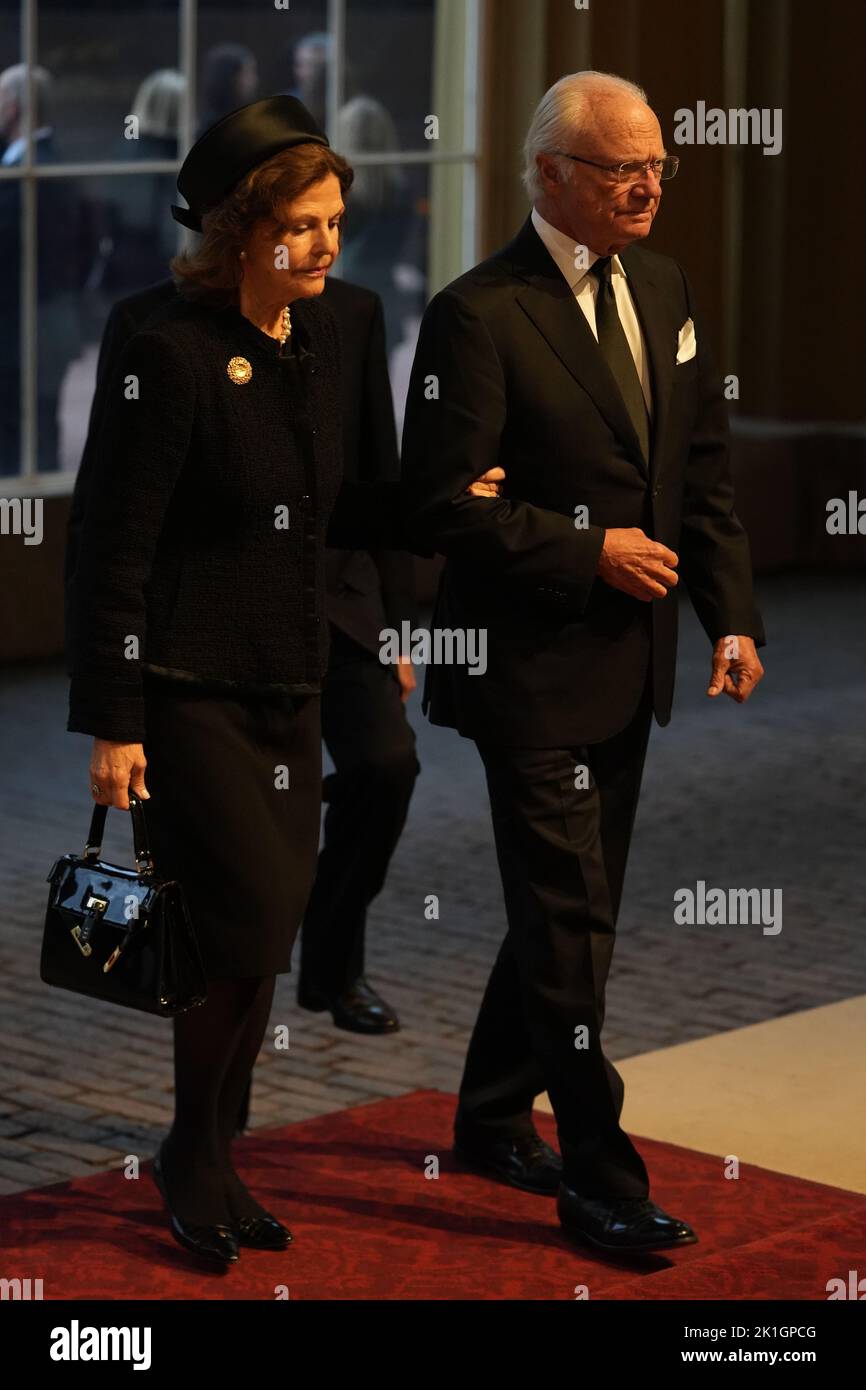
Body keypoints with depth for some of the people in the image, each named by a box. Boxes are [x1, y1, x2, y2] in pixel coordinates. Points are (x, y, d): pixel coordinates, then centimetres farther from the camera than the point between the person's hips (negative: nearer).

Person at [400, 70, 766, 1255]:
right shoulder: (480, 315, -15)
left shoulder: (666, 290, 9)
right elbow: (444, 504, -17)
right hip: (532, 668, -8)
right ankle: (600, 1179, 2)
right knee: (569, 925, -5)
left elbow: (705, 471, 12)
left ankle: (493, 1119, 34)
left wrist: (733, 616, 3)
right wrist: (590, 551, -18)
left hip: (628, 664, 8)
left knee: (571, 910, 17)